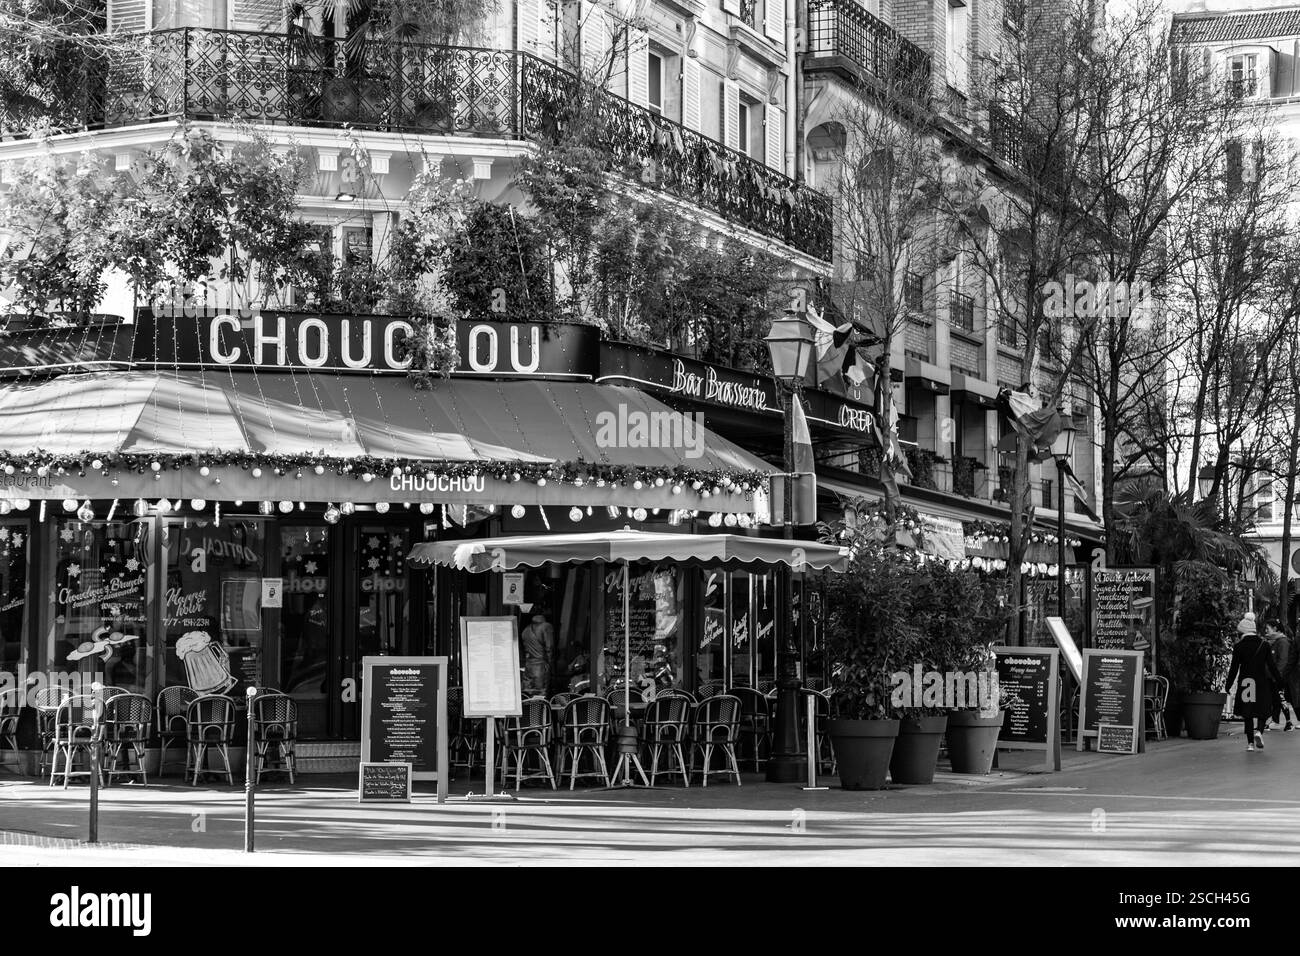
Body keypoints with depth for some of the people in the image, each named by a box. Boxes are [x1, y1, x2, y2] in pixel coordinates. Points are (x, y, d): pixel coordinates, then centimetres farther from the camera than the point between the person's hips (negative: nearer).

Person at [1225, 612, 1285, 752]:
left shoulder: (1239, 647, -5)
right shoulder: (1264, 644, -2)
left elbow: (1234, 668, -4)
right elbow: (1271, 665, -1)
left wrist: (1228, 685, 3)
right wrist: (1279, 680, 7)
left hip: (1245, 682, 0)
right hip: (1262, 682, 0)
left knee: (1248, 714, 9)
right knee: (1263, 710, 10)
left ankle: (1250, 742, 6)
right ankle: (1259, 731, -18)